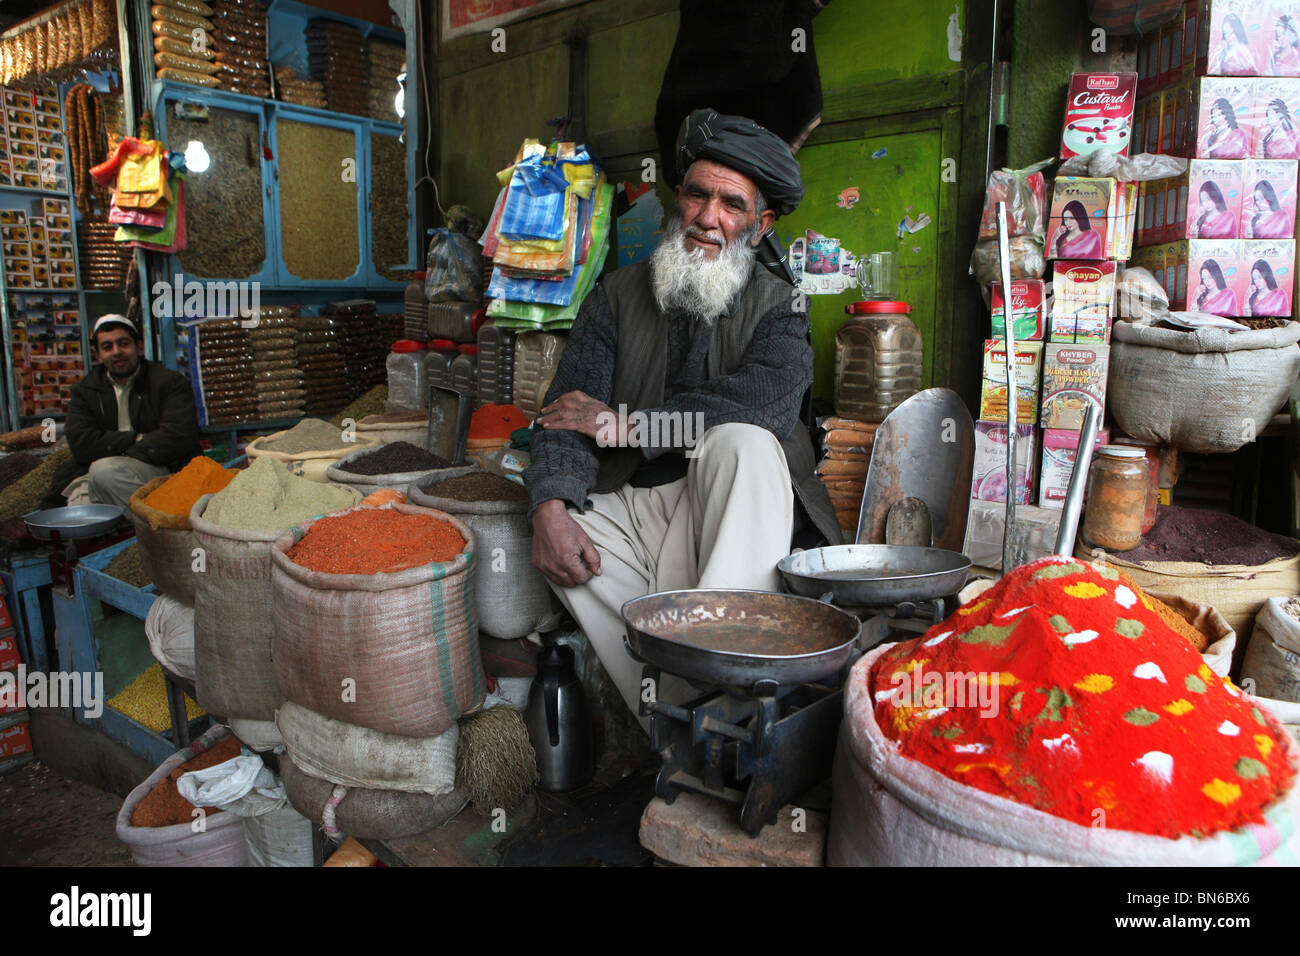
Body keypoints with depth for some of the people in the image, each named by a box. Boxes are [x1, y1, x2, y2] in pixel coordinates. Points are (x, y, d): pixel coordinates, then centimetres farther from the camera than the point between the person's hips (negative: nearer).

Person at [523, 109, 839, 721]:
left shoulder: (779, 307, 3)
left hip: (725, 509, -2)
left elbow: (767, 405, -20)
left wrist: (622, 424, -15)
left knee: (742, 442, -31)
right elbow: (568, 411, 0)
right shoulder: (617, 296, 10)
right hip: (627, 504, 3)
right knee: (559, 529, -26)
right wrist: (550, 507, -21)